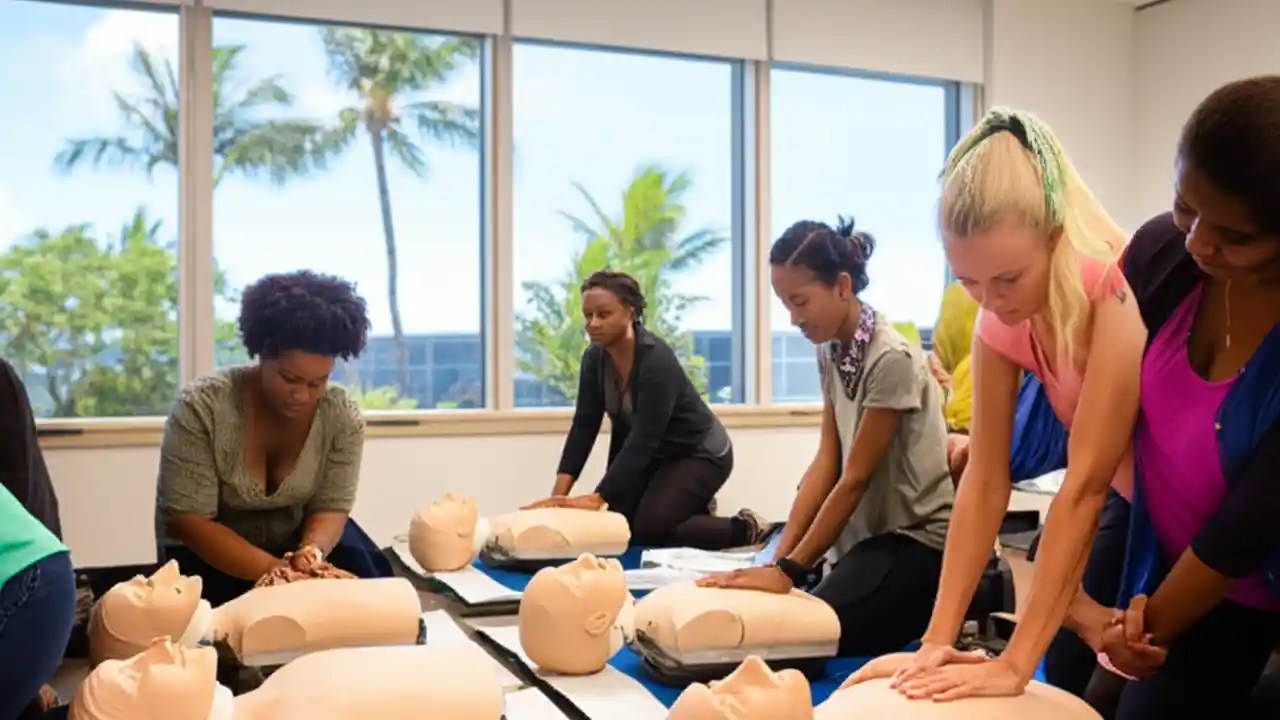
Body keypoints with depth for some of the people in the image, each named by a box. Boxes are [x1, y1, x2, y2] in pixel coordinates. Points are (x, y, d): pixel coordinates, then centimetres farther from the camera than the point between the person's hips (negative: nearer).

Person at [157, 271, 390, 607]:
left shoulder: (342, 415, -16)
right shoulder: (201, 407, -24)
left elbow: (331, 507, -10)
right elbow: (189, 520, -24)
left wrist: (312, 551, -34)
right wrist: (273, 570, -36)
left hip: (296, 539, 3)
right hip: (210, 553, -2)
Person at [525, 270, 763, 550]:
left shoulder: (657, 360, -30)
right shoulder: (594, 358, -9)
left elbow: (643, 438, -35)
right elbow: (583, 426, -10)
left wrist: (598, 498, -40)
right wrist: (558, 494, -21)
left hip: (699, 454, -7)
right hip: (657, 455, 7)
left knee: (648, 529, -22)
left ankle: (745, 528, -1)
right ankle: (691, 506, 22)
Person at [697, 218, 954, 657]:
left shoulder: (892, 359, -20)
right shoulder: (830, 352, 6)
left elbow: (855, 479, -18)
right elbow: (826, 463, 1)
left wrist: (790, 571, -15)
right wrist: (779, 559, -7)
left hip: (915, 541, -8)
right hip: (869, 535, 8)